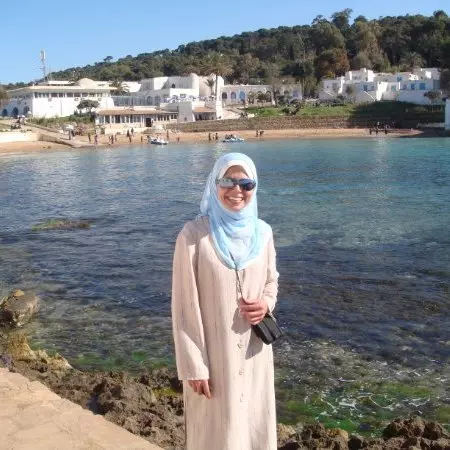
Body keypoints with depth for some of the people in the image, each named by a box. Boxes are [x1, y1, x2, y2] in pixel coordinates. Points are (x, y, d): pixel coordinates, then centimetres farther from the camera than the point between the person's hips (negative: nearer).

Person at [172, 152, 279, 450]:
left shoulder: (262, 232, 0)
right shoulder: (194, 235, -15)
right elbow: (184, 305, -12)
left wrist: (266, 305, -8)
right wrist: (194, 367, -12)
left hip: (255, 353, 5)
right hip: (213, 355, -4)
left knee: (256, 426, 17)